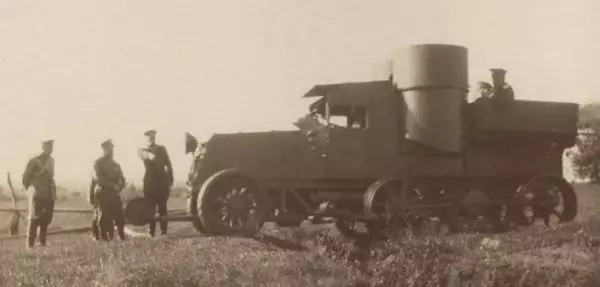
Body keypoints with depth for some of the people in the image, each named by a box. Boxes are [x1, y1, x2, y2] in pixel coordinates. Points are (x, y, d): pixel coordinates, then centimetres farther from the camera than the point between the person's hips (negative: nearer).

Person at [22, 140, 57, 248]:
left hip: (49, 195, 6)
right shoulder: (34, 161, -6)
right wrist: (30, 190, 0)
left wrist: (54, 193, 11)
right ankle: (30, 243, 0)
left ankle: (43, 242, 18)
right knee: (35, 219, -5)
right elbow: (26, 177, -3)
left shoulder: (51, 161, 13)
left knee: (46, 219, 8)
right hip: (37, 195, -6)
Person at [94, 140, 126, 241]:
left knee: (120, 218, -2)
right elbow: (99, 179, -10)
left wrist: (118, 187, -5)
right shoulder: (98, 163, 2)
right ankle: (105, 240, -2)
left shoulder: (115, 164, 20)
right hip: (103, 194, -5)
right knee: (105, 219, -7)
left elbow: (122, 180, 17)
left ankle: (123, 239, 3)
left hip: (114, 194, 5)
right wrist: (112, 185, -15)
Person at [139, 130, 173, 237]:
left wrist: (170, 180, 4)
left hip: (163, 181, 1)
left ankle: (164, 231, 2)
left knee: (162, 207, 0)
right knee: (150, 208, -3)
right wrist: (149, 155, -32)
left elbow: (168, 164, 12)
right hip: (150, 181, -1)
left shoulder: (162, 149, 17)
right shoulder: (143, 150, 12)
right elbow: (145, 154, -13)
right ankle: (151, 232, 0)